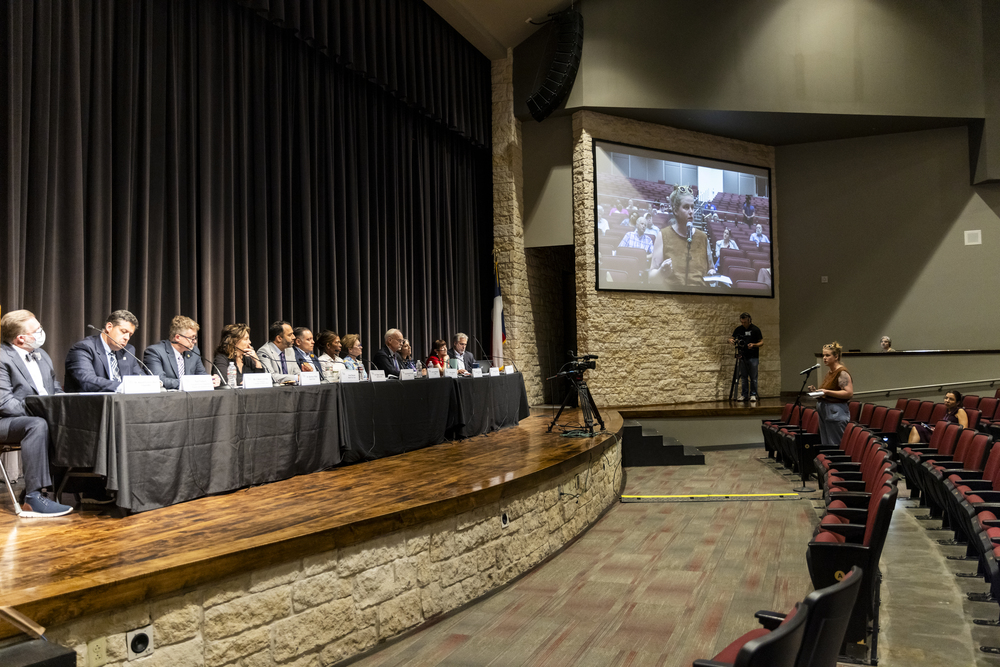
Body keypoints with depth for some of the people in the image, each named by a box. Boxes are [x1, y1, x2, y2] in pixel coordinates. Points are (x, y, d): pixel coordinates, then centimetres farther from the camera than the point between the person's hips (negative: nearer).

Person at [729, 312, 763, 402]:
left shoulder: (755, 329, -5)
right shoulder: (738, 329, 4)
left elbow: (761, 342, -2)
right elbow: (731, 338, 13)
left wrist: (754, 345, -21)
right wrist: (732, 340, -11)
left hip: (753, 357, -3)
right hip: (743, 357, 3)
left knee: (753, 377, -1)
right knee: (743, 377, 5)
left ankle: (753, 395, 8)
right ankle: (745, 395, 11)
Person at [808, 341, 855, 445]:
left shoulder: (842, 372, -12)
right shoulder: (829, 372, 16)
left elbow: (849, 393, -21)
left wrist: (827, 392, -23)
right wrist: (816, 391, 9)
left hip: (836, 413, -9)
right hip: (825, 413, 10)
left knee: (835, 446, -7)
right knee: (826, 445, 11)